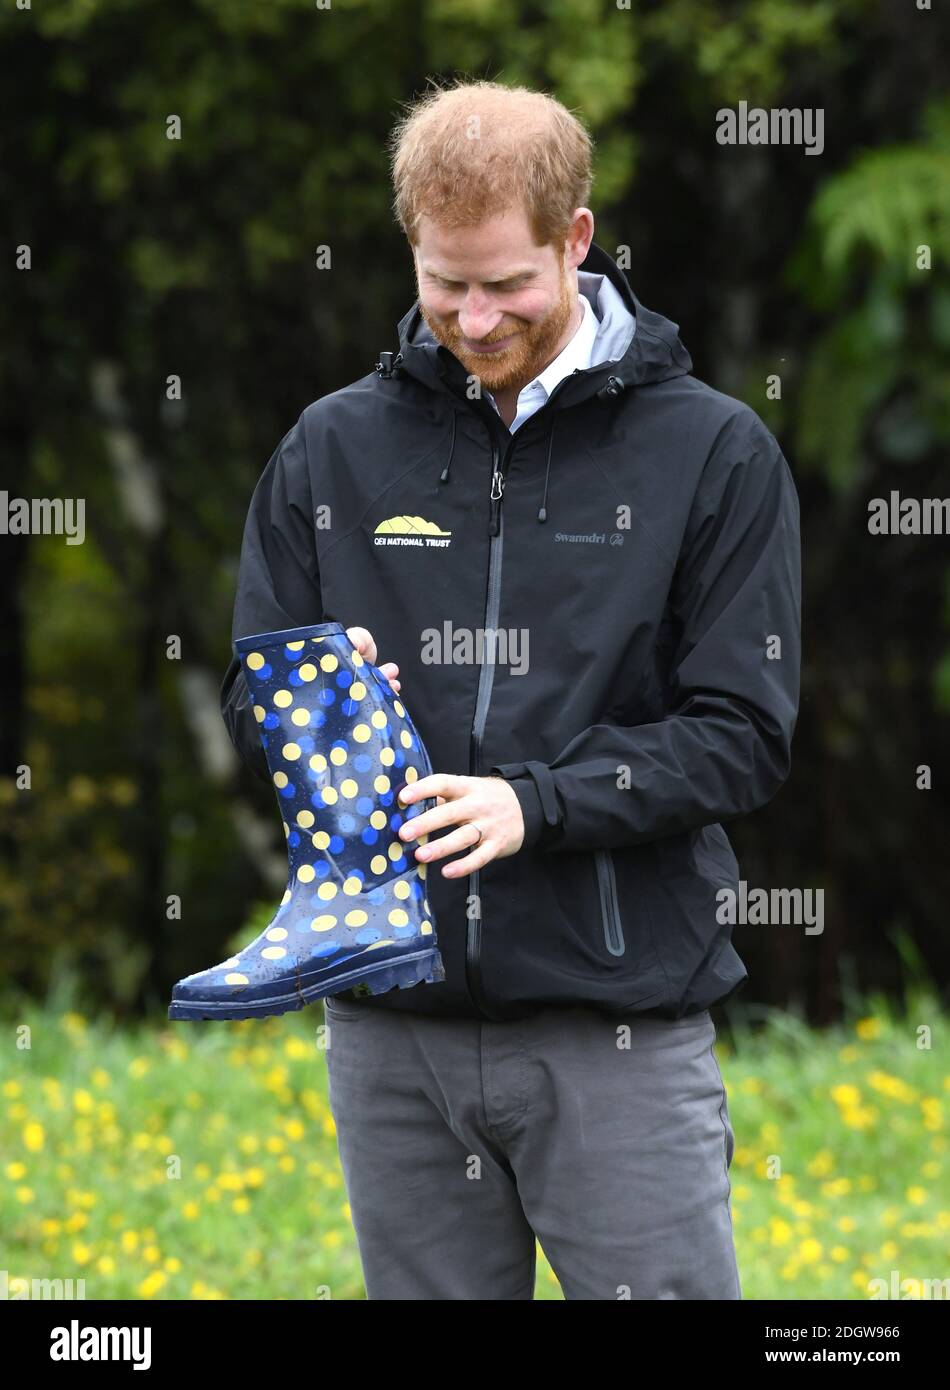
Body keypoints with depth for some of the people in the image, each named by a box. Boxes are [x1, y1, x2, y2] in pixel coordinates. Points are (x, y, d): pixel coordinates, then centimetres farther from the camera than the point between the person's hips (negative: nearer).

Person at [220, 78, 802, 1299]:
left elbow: (742, 736, -5)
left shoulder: (713, 452, 1)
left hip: (620, 1026, -3)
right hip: (393, 1026, 3)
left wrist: (537, 803, -18)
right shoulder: (334, 447, 10)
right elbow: (250, 704, 11)